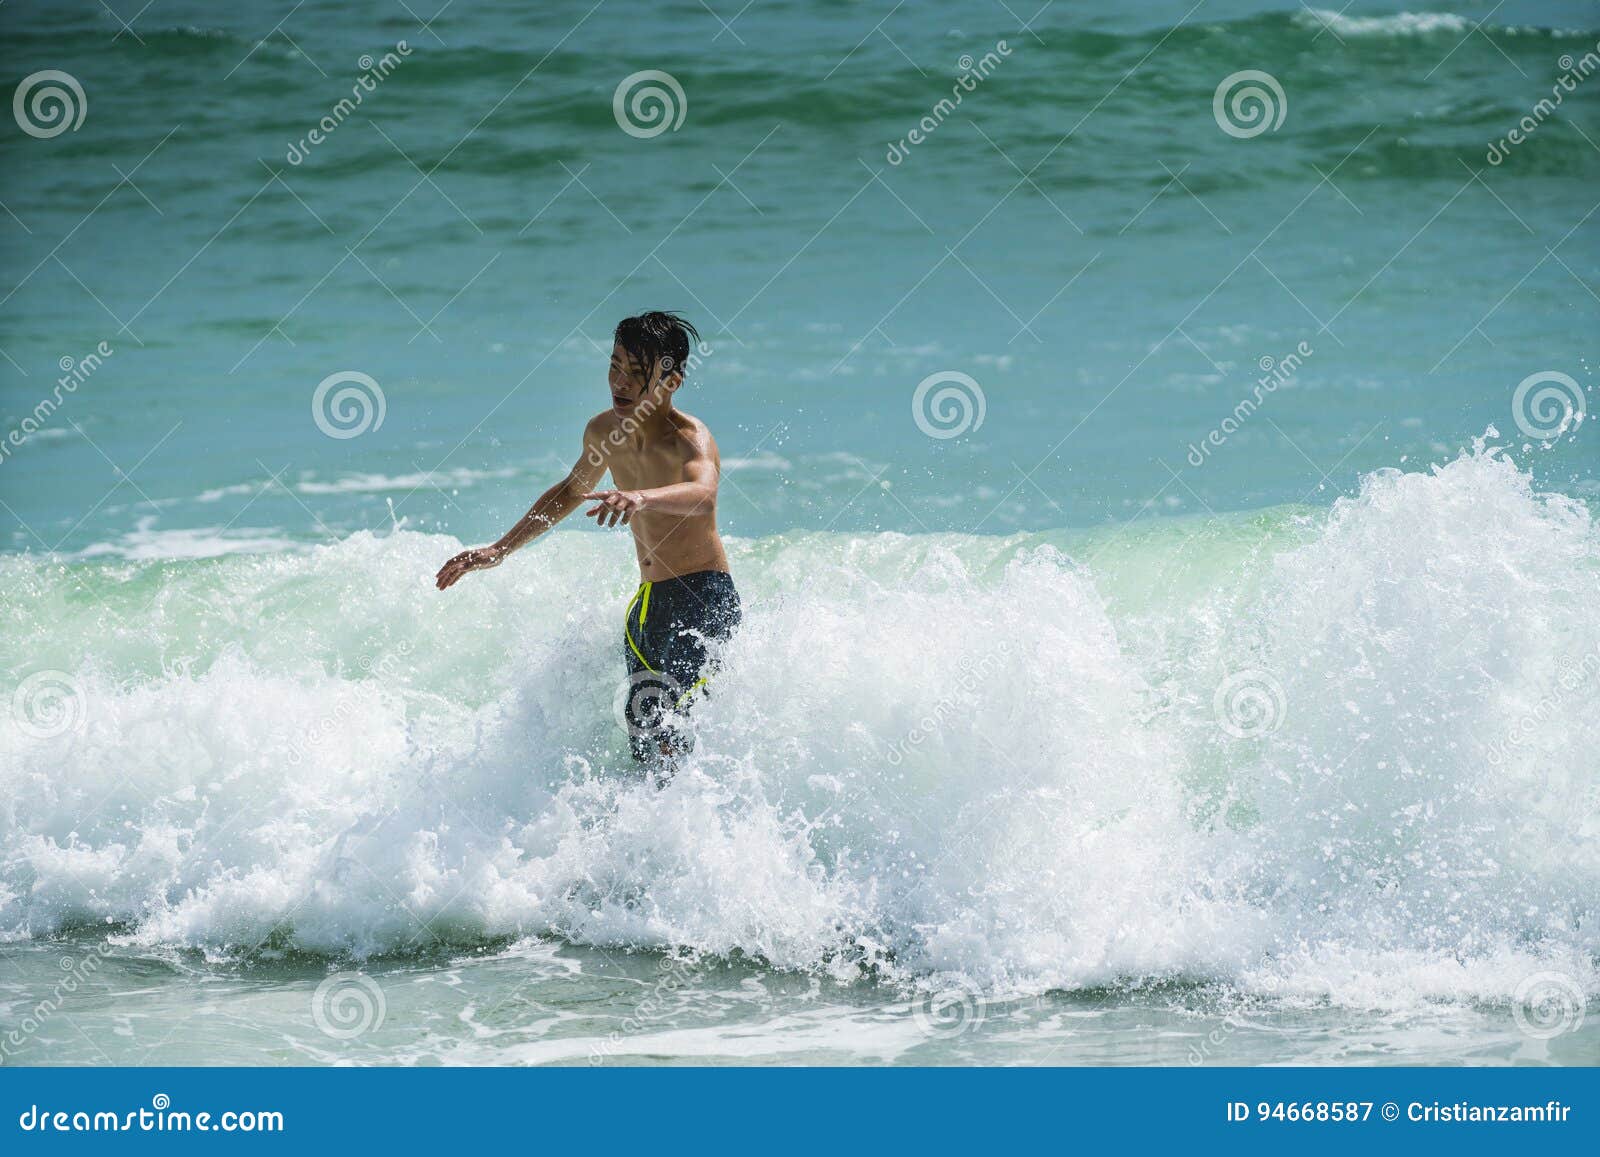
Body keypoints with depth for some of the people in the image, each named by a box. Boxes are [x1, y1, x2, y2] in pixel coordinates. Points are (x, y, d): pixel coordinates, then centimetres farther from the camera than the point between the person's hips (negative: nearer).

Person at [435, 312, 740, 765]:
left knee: (657, 722, -24)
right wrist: (500, 549, 25)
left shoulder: (690, 437, -20)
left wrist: (642, 498, -63)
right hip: (648, 603, 8)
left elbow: (702, 493, -44)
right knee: (640, 736, 4)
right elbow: (571, 491, 25)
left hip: (704, 598, -8)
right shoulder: (604, 431, 4)